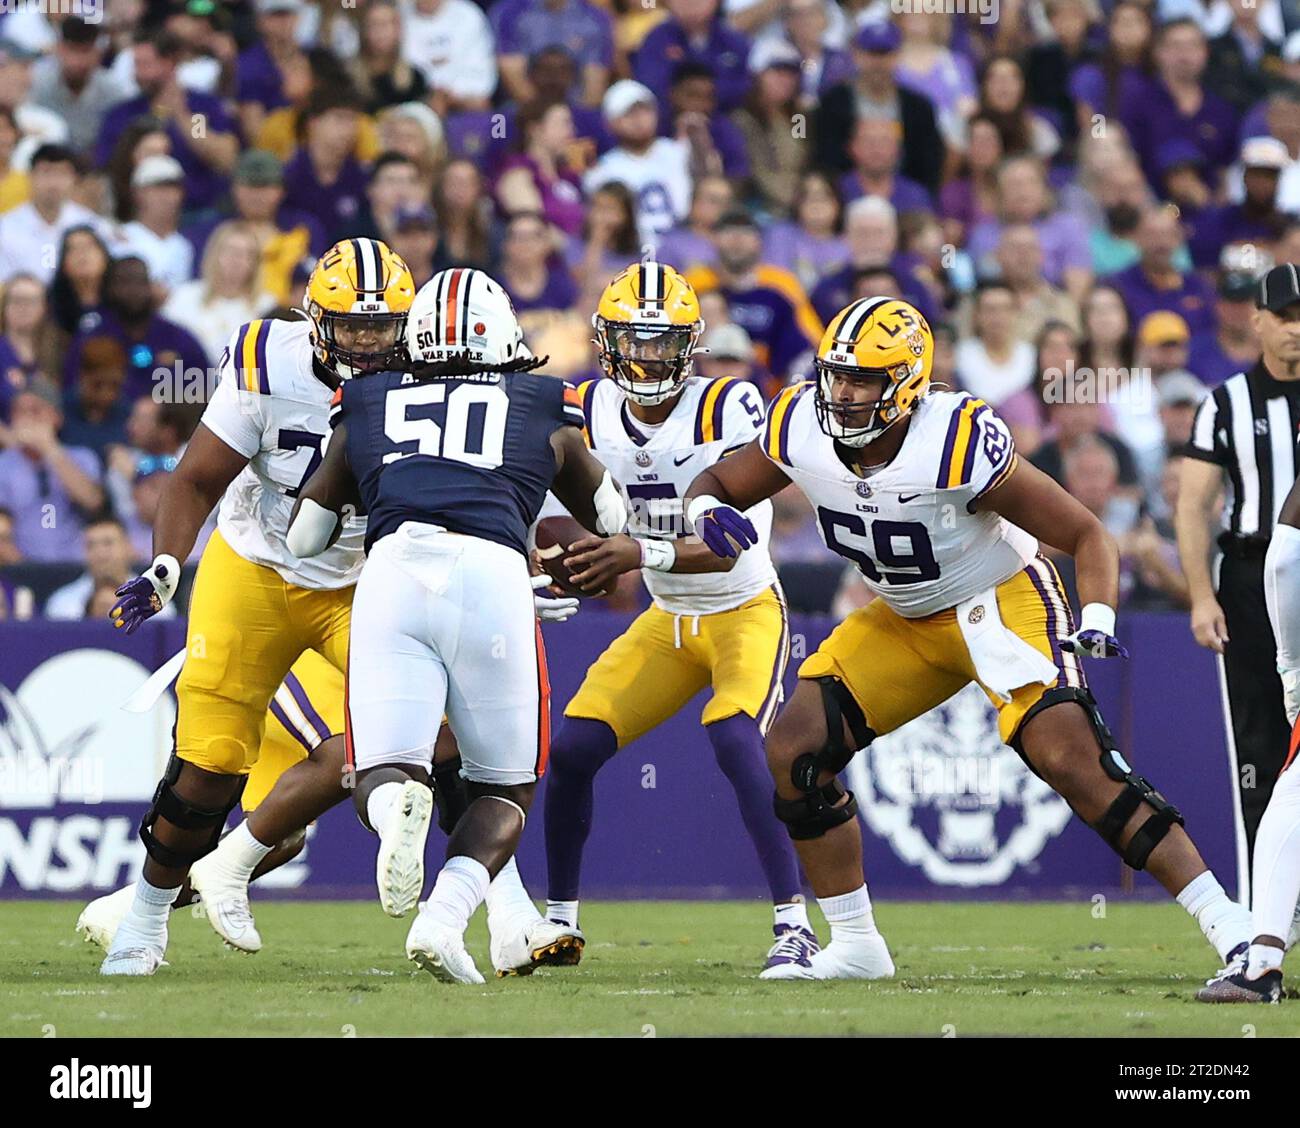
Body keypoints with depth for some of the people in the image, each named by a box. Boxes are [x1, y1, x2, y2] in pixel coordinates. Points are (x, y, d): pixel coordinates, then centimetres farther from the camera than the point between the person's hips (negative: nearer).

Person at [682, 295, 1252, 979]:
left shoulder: (959, 445, -30)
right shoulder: (801, 429, -15)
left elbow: (1087, 536, -23)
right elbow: (715, 484, 4)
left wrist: (1097, 620, -40)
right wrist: (708, 513, -21)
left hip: (1004, 600, -7)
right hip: (907, 620, 7)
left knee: (1071, 759, -26)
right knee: (794, 752, -4)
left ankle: (1224, 921, -24)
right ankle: (854, 946, 10)